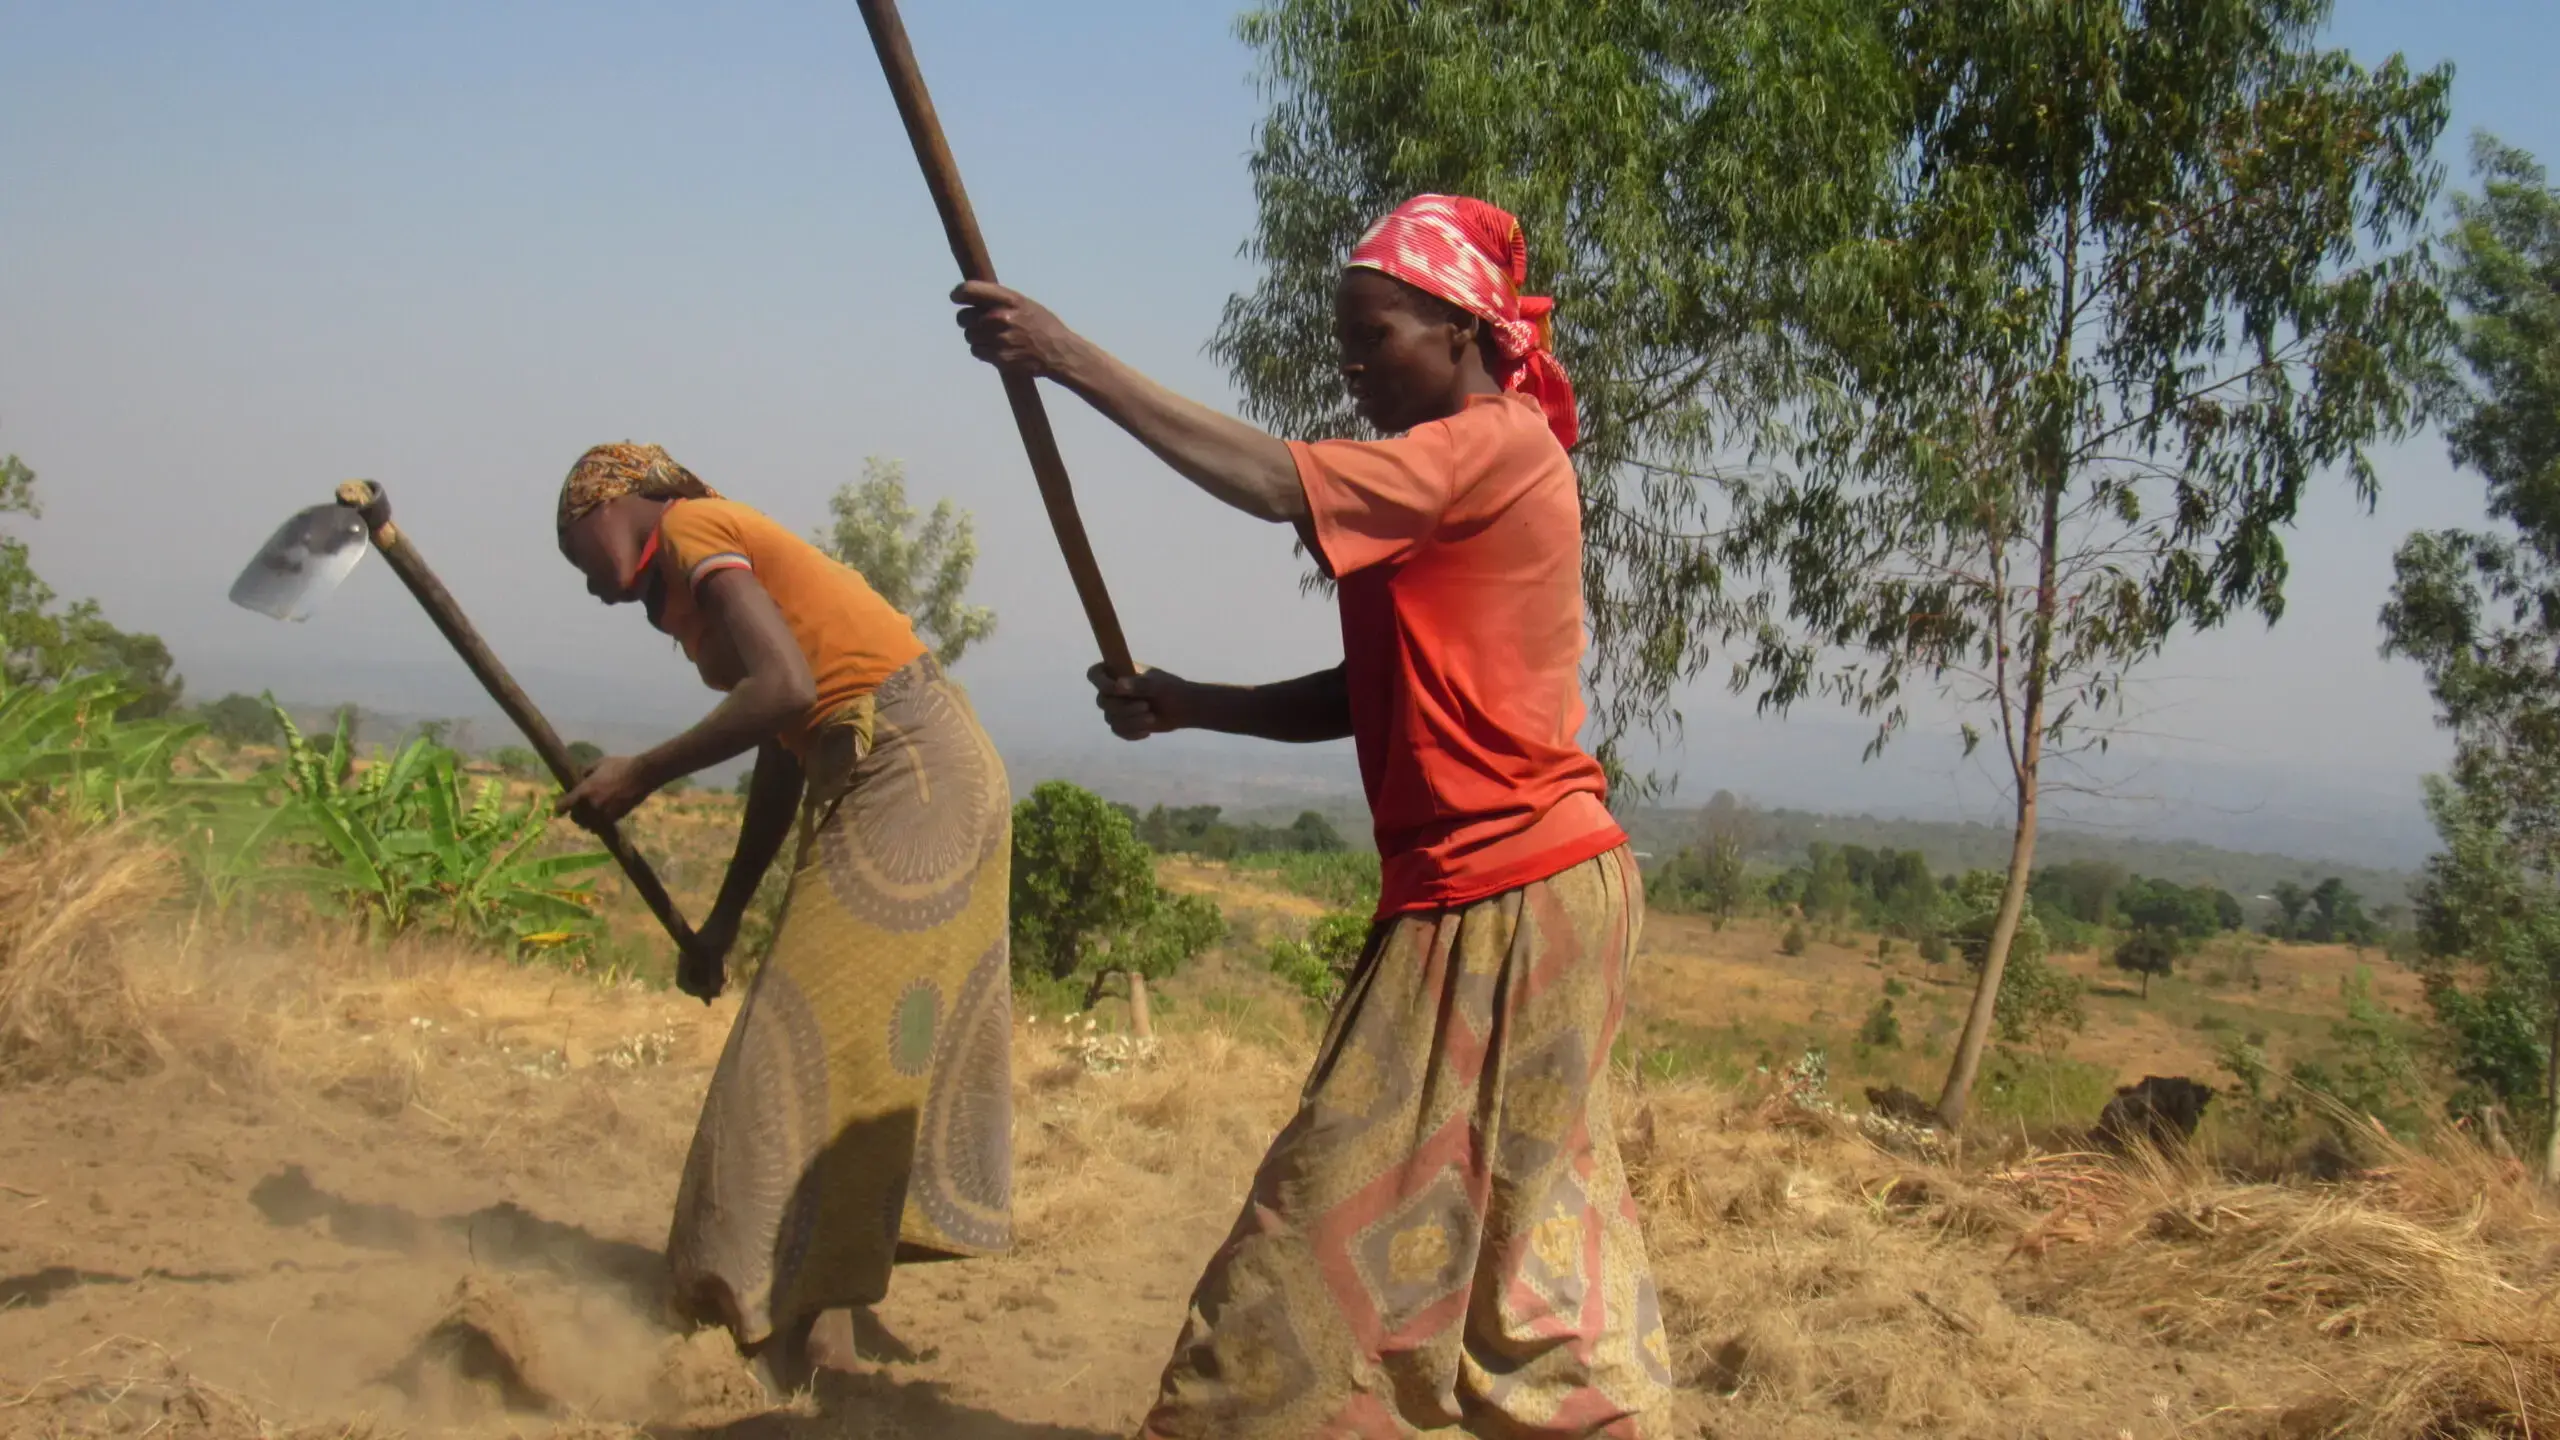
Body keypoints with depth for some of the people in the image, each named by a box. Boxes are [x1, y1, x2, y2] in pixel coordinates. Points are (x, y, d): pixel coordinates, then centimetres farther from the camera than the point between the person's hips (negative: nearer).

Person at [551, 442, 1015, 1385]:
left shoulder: (690, 528, -4)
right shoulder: (715, 570, 23)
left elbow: (784, 688, -19)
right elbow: (782, 761, 22)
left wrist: (640, 776, -11)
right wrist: (723, 920, 23)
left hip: (904, 777, -10)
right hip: (945, 778, 10)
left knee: (808, 1047, -7)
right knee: (885, 1047, 13)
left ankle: (783, 1343, -3)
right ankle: (811, 1325, 21)